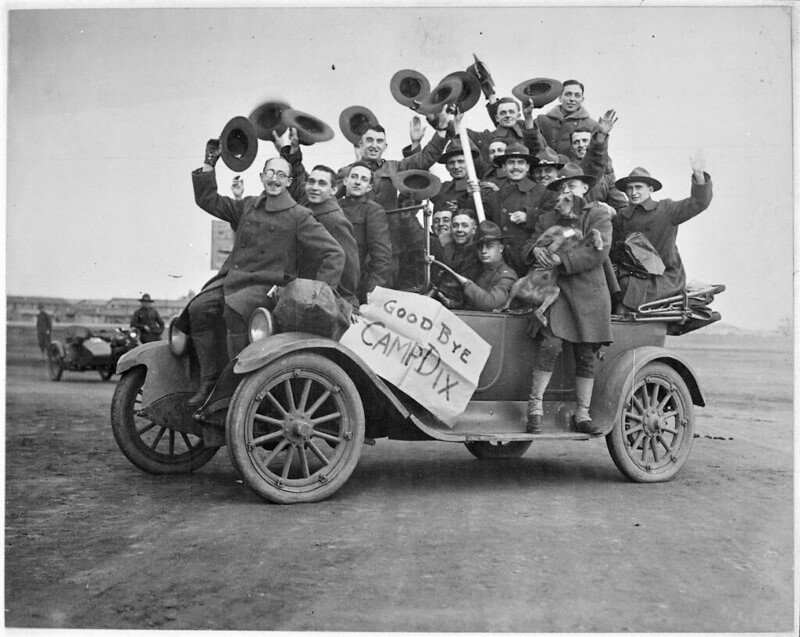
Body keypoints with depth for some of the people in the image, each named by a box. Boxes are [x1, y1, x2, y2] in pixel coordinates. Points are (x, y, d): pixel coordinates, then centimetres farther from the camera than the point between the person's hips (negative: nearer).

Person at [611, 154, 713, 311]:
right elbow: (615, 253, 14)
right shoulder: (620, 219, 10)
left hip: (666, 277, -3)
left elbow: (698, 203, -9)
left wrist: (698, 175, -23)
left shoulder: (666, 210, 1)